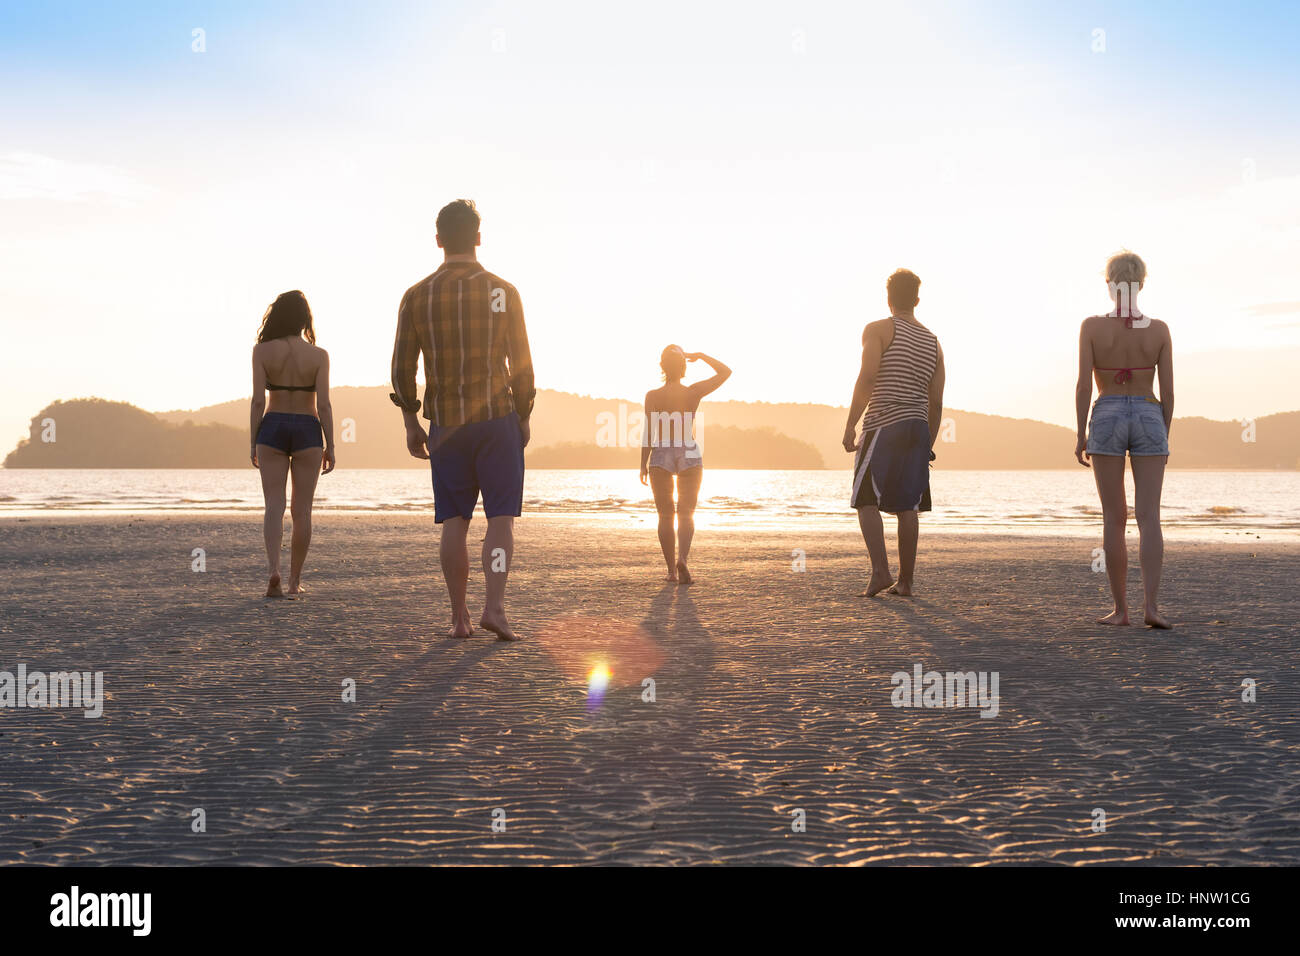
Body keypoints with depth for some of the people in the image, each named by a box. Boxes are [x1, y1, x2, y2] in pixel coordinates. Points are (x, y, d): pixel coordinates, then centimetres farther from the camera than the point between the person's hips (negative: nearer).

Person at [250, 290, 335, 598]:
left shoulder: (262, 351, -2)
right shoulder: (318, 355, -4)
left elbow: (258, 400, -5)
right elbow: (323, 404, -8)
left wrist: (253, 443, 3)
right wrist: (330, 447, -1)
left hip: (272, 428, 1)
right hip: (307, 430, -1)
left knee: (274, 505, 2)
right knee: (302, 509, 7)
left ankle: (274, 569, -18)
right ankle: (295, 580, 12)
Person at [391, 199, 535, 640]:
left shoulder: (417, 296, 0)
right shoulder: (503, 292, -4)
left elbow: (402, 368, 0)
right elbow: (521, 364, -3)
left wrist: (411, 425, 9)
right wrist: (523, 418, 8)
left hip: (445, 423, 2)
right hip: (497, 418, -2)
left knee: (454, 522, 7)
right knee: (501, 518, 1)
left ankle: (460, 617, 7)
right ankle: (495, 607, -13)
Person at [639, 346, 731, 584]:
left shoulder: (652, 396, -6)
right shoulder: (693, 392, -6)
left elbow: (648, 434, -5)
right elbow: (726, 372, 5)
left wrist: (643, 464, 2)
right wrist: (700, 355, 10)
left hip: (660, 458, 0)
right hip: (689, 458, 0)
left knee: (665, 515, 9)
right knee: (686, 514, 4)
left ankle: (671, 570, 8)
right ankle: (682, 558, -21)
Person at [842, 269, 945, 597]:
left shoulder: (878, 330, 0)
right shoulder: (933, 342, 16)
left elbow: (867, 378, -14)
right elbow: (936, 403, 14)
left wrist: (850, 424, -12)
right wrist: (928, 446, 20)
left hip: (883, 425, -5)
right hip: (918, 427, 5)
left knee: (867, 501, 0)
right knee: (908, 507, 7)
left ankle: (880, 571, -14)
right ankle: (905, 580, 8)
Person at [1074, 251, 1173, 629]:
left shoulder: (1092, 326, -5)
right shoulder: (1158, 329, 0)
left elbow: (1084, 385, -9)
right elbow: (1168, 391, 0)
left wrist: (1081, 435, -1)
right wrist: (1165, 438, 10)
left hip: (1106, 418, -1)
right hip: (1148, 419, 1)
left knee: (1113, 519, 5)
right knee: (1149, 518, -1)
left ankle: (1120, 608, 6)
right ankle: (1151, 604, -15)